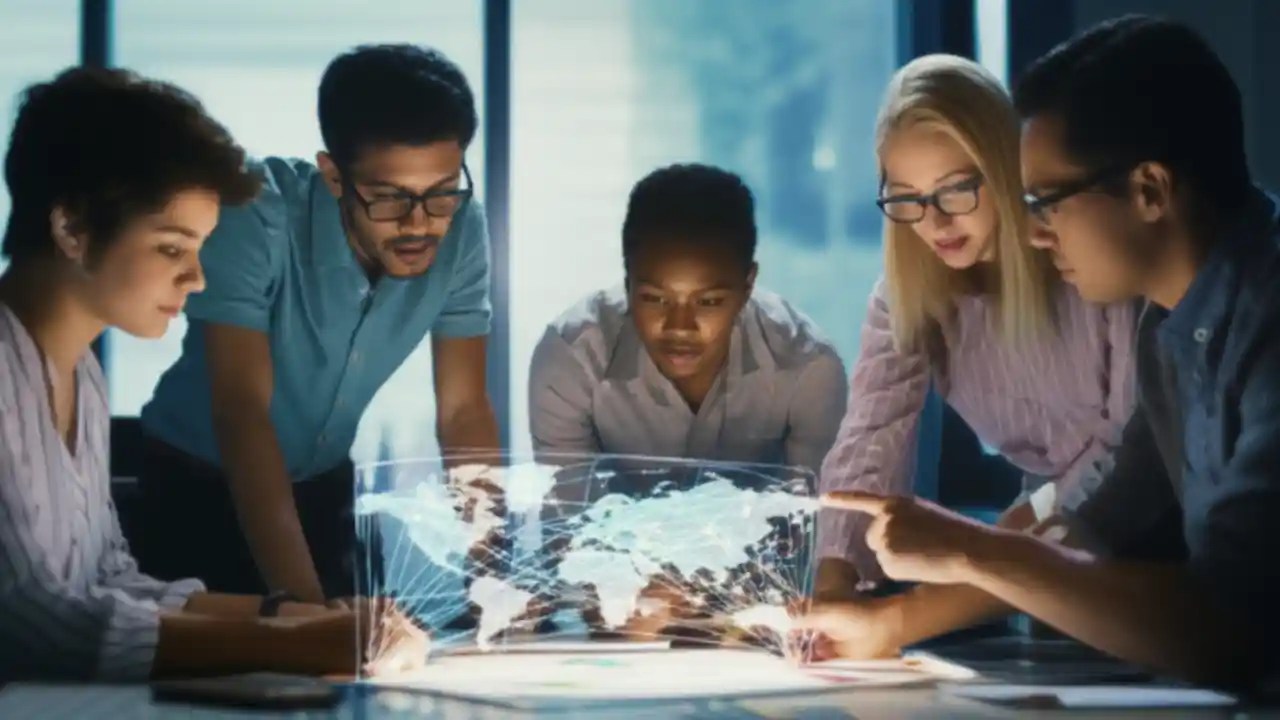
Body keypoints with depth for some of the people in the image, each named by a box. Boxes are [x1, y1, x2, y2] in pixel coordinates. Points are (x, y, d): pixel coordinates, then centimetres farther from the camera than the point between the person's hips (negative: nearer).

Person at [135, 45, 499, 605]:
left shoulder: (461, 230, -17)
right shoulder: (257, 214, -30)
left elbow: (463, 412, -10)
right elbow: (241, 411, -34)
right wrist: (304, 600, -43)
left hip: (324, 486, 4)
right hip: (200, 483, -3)